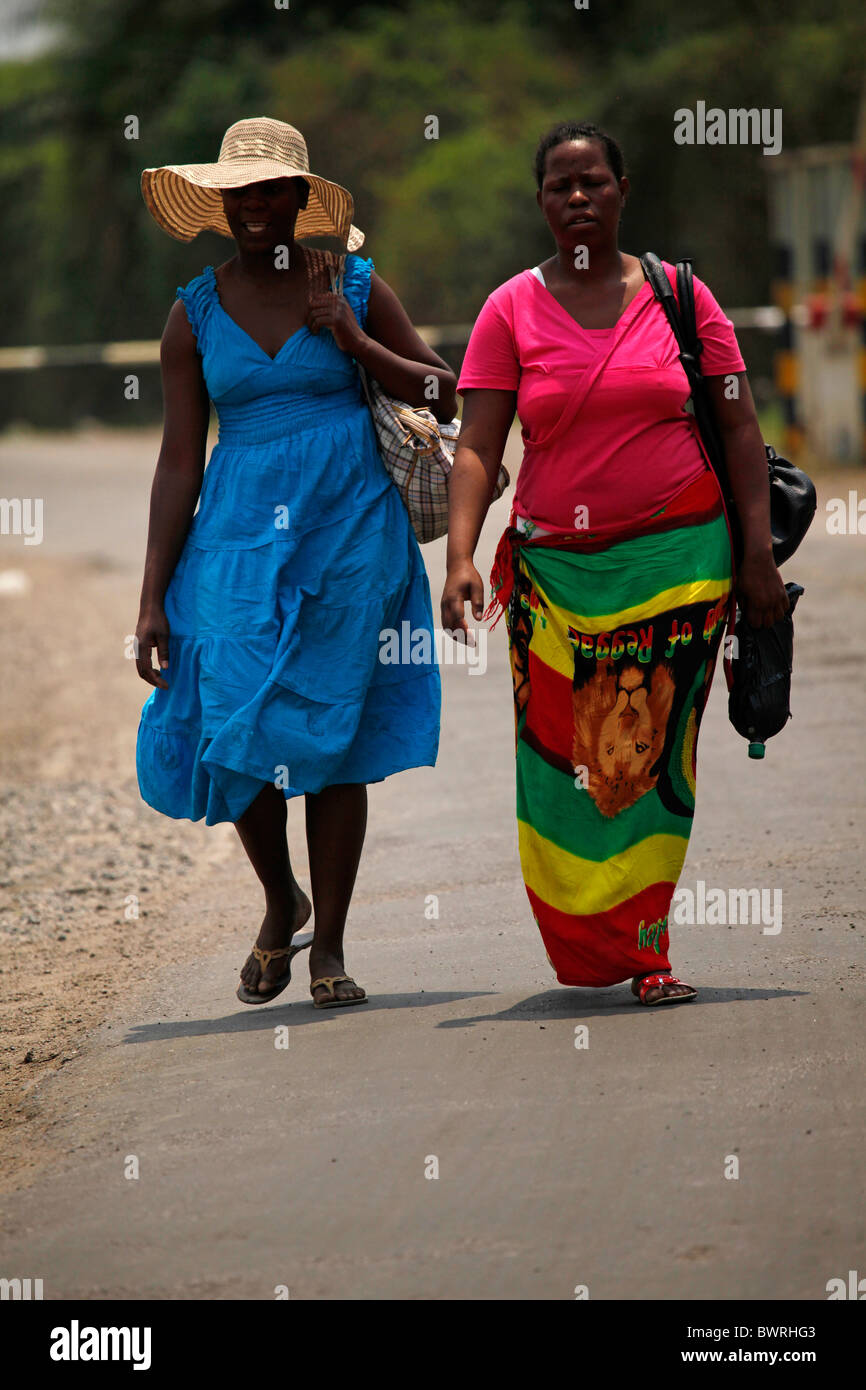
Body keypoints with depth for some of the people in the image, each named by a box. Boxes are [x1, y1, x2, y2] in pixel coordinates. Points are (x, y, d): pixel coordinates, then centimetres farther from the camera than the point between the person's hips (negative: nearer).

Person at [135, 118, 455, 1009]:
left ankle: (328, 948, 10)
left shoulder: (352, 288, 4)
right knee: (235, 729, -9)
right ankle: (281, 902, 19)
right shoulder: (194, 314, 5)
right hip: (239, 534, 1)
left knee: (334, 739, 0)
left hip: (350, 533, -1)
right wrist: (153, 598, 1)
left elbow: (443, 397, 7)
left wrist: (356, 342, -8)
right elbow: (179, 460, 5)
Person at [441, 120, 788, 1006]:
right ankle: (592, 952, 12)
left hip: (679, 559, 0)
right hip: (556, 569, 1)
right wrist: (460, 557, -18)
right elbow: (476, 447, -3)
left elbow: (740, 430, 5)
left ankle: (644, 947, 1)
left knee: (654, 754, -4)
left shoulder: (678, 296, 4)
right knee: (564, 761, -2)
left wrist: (758, 558, -2)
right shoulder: (512, 311, 3)